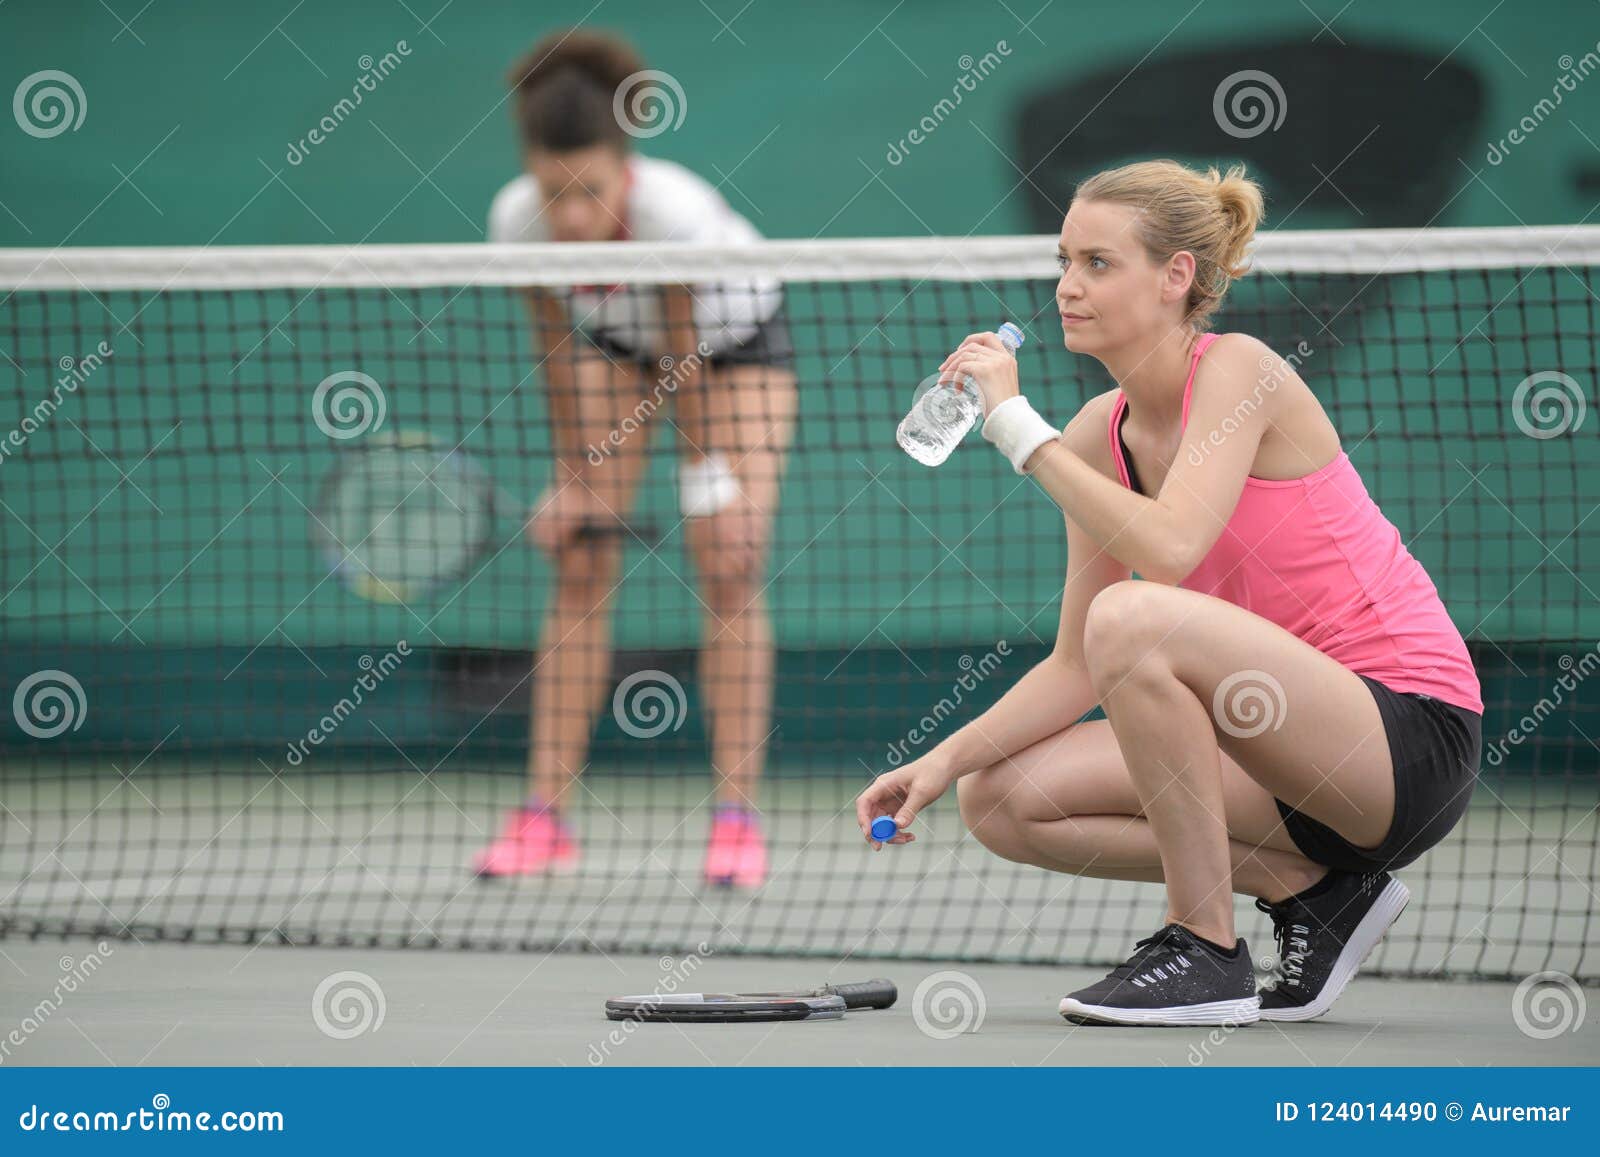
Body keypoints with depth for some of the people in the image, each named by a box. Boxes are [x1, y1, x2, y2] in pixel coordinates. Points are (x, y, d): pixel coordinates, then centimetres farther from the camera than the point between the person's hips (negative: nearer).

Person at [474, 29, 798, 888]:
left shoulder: (673, 211, -40)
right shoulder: (517, 220, -30)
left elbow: (685, 359, -28)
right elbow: (554, 351, -16)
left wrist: (706, 483, -20)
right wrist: (573, 479, -14)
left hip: (734, 336, -3)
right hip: (616, 341, 3)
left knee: (729, 571, -14)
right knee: (580, 567, -7)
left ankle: (736, 816, -14)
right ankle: (545, 815, -8)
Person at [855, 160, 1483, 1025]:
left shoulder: (1238, 370, -13)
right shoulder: (1102, 433, 8)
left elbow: (1168, 548, -30)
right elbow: (1078, 669, 10)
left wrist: (1018, 426, -22)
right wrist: (944, 760, -3)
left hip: (1413, 737, -8)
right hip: (1298, 750, 8)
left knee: (1132, 616, -30)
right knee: (1001, 800, 0)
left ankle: (1207, 952, -18)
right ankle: (1309, 884, 4)